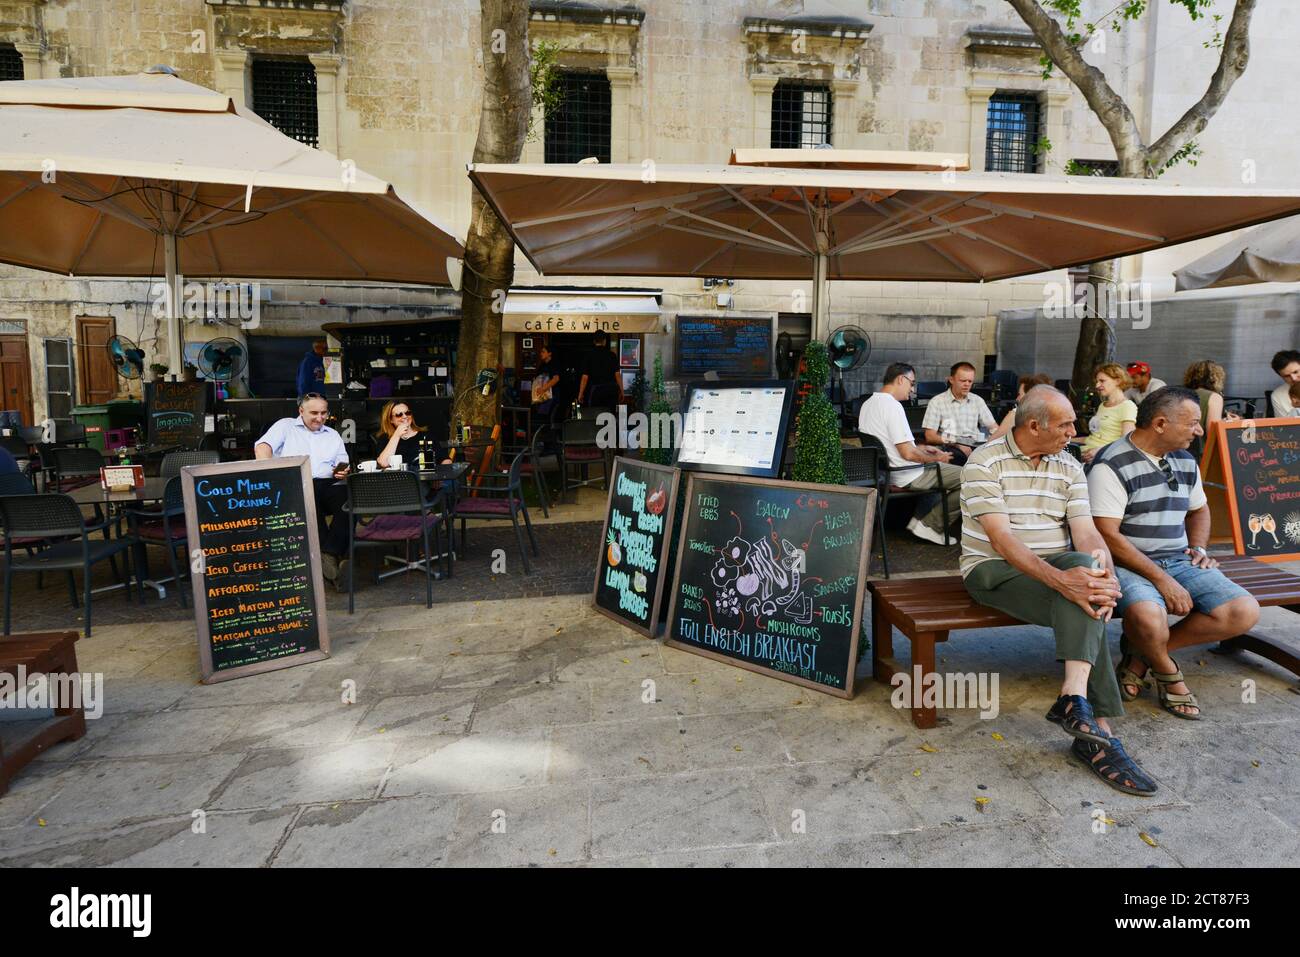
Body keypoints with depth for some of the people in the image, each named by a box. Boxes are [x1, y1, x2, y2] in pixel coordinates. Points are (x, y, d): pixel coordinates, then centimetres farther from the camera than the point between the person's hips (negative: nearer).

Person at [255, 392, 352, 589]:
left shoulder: (333, 435, 31)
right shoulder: (286, 426, 21)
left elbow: (343, 465, 25)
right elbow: (262, 447, 4)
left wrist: (342, 472, -1)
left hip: (329, 485, 3)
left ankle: (328, 554, -37)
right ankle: (336, 558, -39)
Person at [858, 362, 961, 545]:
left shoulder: (868, 404, 8)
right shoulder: (893, 406, -20)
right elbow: (908, 454, -23)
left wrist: (920, 448, 16)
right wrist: (936, 458, -6)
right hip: (908, 477, -10)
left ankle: (928, 523, 16)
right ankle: (929, 525, -3)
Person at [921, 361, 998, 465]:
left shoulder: (978, 400, 17)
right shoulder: (937, 402, 3)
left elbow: (994, 427, 15)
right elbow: (930, 437, -4)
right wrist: (955, 443, -19)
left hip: (974, 446, 4)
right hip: (950, 448, -4)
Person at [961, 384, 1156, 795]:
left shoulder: (1069, 467, 8)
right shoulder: (985, 461, -10)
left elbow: (1087, 533, -3)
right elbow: (1001, 539, -20)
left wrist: (1106, 578, -25)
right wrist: (1059, 579, -33)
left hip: (1057, 567, 5)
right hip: (993, 569, -5)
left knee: (1084, 564, -31)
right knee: (1085, 612, -29)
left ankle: (1075, 698, -33)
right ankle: (1099, 729, -25)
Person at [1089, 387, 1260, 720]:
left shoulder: (1185, 461, 14)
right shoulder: (1111, 466, -12)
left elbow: (1199, 509, 33)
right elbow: (1107, 536, -18)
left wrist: (1198, 548, 13)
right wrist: (1162, 580, -20)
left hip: (1178, 561, 8)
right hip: (1128, 564, -7)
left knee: (1245, 611, -14)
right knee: (1148, 616, -37)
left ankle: (1143, 652, -2)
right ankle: (1167, 673, 0)